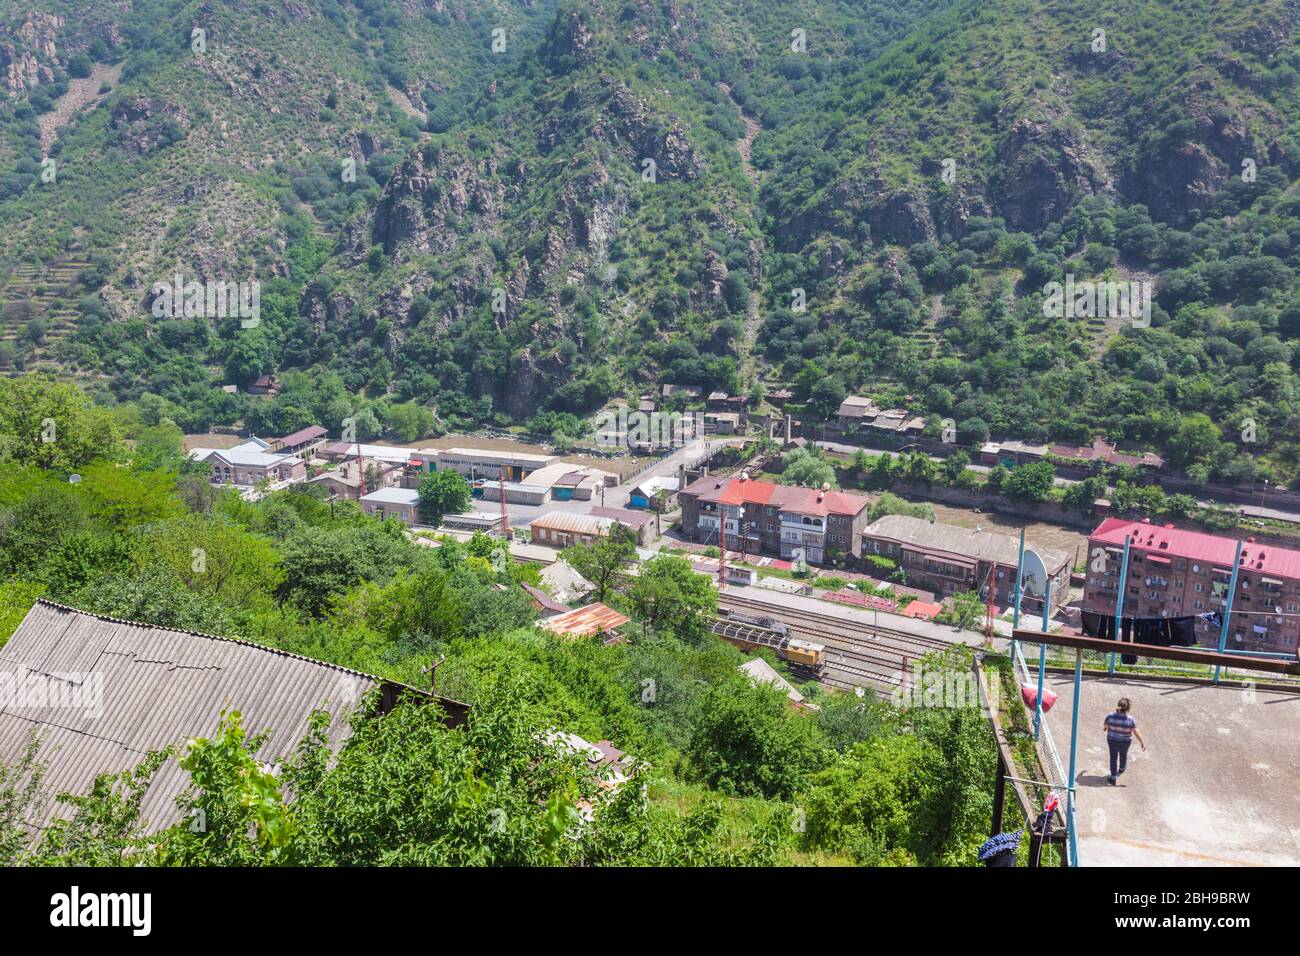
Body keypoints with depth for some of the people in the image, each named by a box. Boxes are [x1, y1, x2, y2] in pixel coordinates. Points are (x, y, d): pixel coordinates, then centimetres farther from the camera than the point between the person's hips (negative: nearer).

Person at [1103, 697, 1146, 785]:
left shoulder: (1110, 716, -24)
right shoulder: (1130, 719, -26)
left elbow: (1105, 727, -6)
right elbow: (1136, 733, -18)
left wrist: (1104, 728, 17)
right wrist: (1143, 743, -6)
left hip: (1112, 740, 0)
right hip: (1125, 741, 1)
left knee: (1113, 757, 17)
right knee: (1123, 754, 29)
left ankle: (1113, 778, 20)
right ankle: (1122, 768, 57)